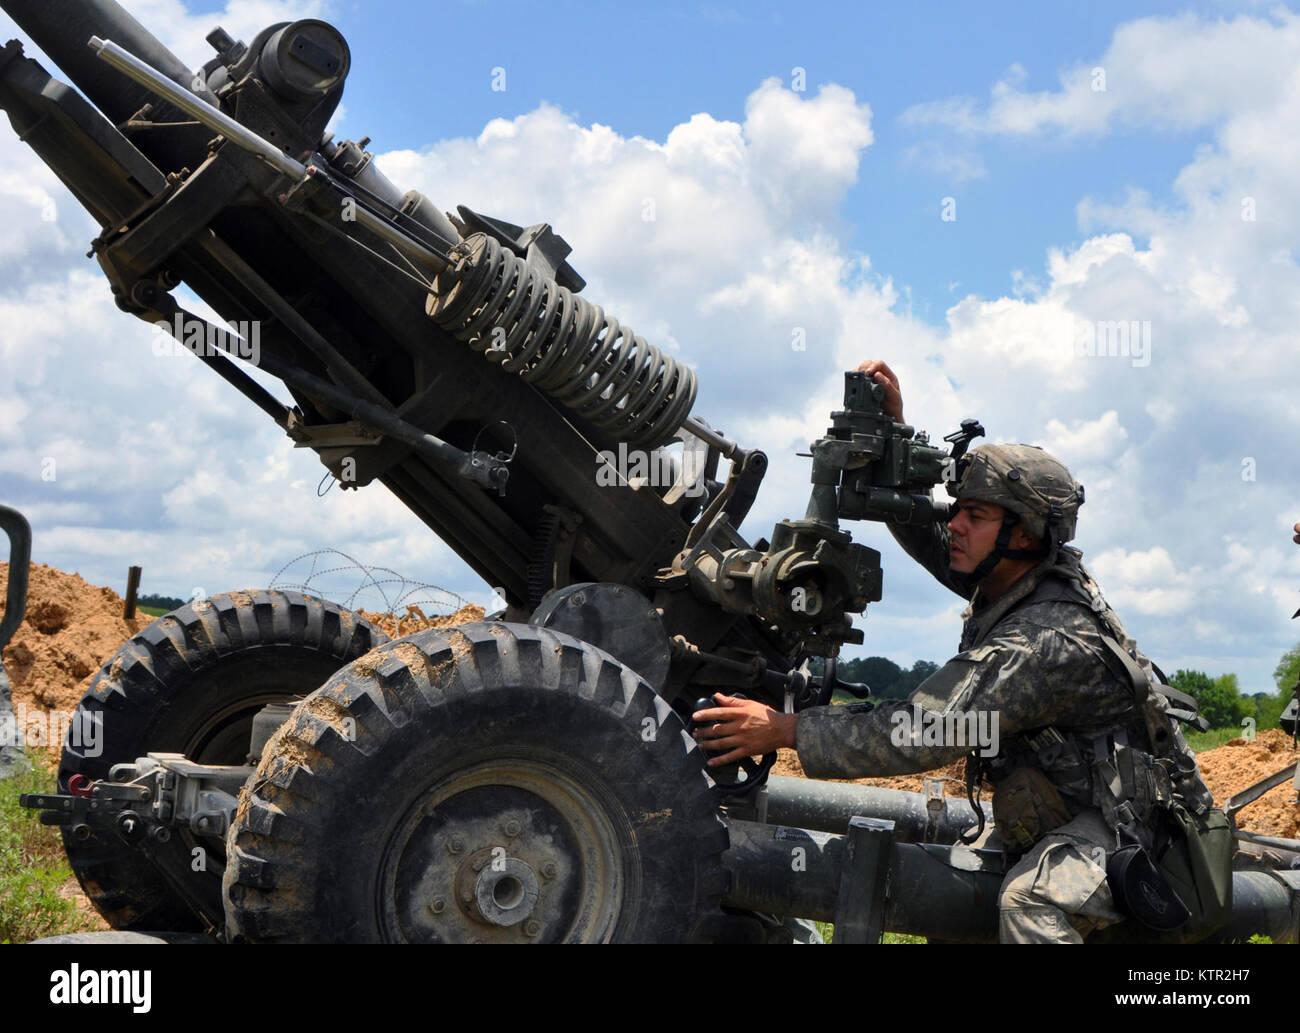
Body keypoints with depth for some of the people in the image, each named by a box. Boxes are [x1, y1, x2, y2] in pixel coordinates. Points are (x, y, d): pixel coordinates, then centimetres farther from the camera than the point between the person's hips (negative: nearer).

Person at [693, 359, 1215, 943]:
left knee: (1031, 900, -36)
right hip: (1065, 808, 10)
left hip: (1128, 814, -10)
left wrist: (782, 730, -35)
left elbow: (924, 733, -37)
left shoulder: (1045, 641, -30)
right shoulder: (1013, 581, -1)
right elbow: (924, 531, 9)